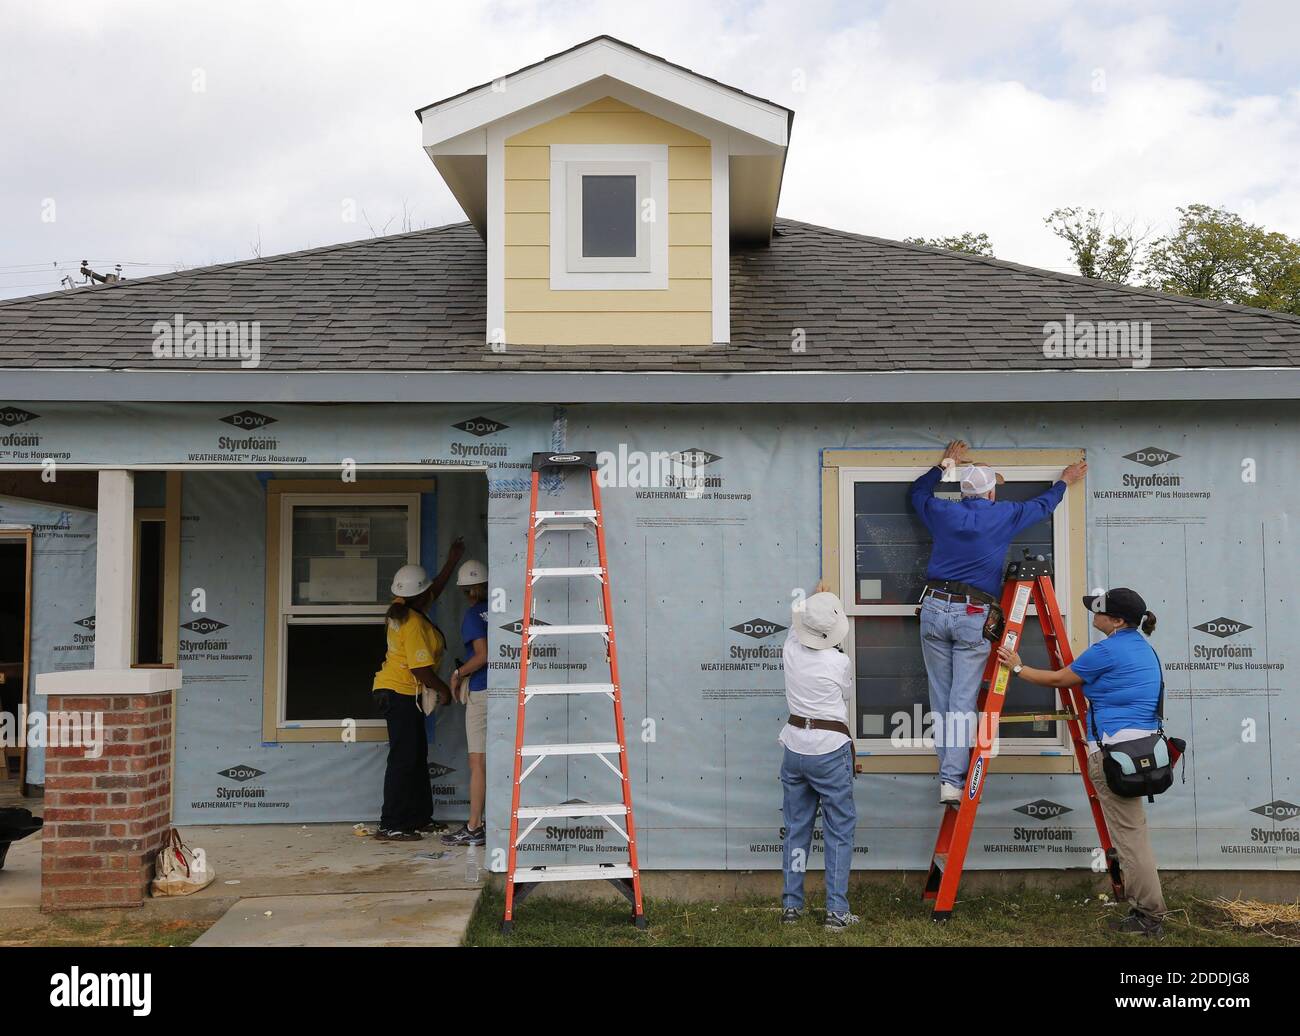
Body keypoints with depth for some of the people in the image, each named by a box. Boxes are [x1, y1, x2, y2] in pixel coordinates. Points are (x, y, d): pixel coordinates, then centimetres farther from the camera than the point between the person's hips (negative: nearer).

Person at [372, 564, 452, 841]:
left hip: (394, 691, 10)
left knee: (418, 756, 15)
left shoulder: (400, 611, 7)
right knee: (404, 758, -7)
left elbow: (430, 595, 26)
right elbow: (421, 668, -23)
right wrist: (443, 689, -8)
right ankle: (390, 826, -4)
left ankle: (420, 819, 23)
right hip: (400, 694, -10)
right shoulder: (414, 623, -21)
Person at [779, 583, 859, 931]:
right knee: (839, 830, 4)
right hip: (830, 750, -4)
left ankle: (791, 905, 18)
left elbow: (795, 623, 23)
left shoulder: (791, 651, -2)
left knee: (796, 827, 13)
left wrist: (812, 602, 39)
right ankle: (836, 911, 3)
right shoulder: (841, 662, -12)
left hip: (795, 746, 5)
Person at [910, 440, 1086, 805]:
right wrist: (1064, 481, 40)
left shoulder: (944, 512, 6)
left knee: (940, 697, 9)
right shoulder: (1004, 515, 2)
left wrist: (945, 463, 42)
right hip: (973, 616, -3)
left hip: (934, 610, 3)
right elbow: (1042, 506, 21)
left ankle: (947, 772, 13)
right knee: (964, 700, -4)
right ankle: (953, 779, -11)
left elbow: (917, 491, 29)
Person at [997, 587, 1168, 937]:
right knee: (1132, 829, 15)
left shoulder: (1107, 651, -12)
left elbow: (1057, 679, -2)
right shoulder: (1142, 647, 16)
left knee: (1129, 833, -4)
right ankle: (1145, 908, 20)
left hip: (1114, 748, -10)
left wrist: (1018, 668, 10)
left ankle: (1150, 915, 0)